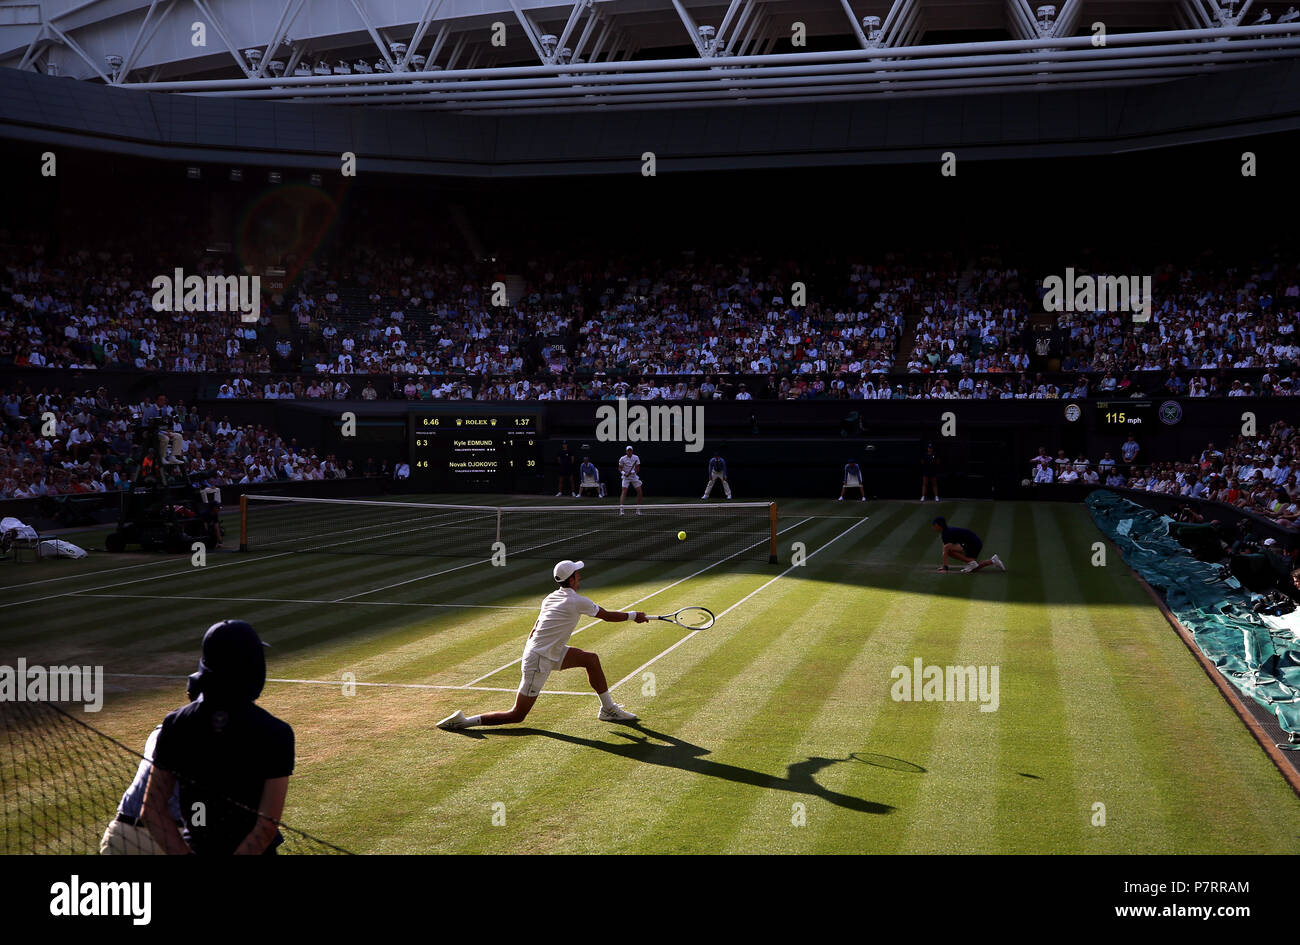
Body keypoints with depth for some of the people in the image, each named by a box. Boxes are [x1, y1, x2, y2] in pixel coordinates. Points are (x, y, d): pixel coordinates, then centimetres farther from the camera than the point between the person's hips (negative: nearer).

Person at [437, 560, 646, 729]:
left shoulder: (550, 597, 7)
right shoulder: (578, 602, -16)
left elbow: (533, 631, 12)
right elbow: (607, 615, -4)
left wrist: (528, 656, 19)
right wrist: (633, 616, 11)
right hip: (539, 663, -10)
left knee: (591, 659, 15)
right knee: (517, 715, -3)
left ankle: (608, 709, 28)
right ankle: (464, 721, -3)